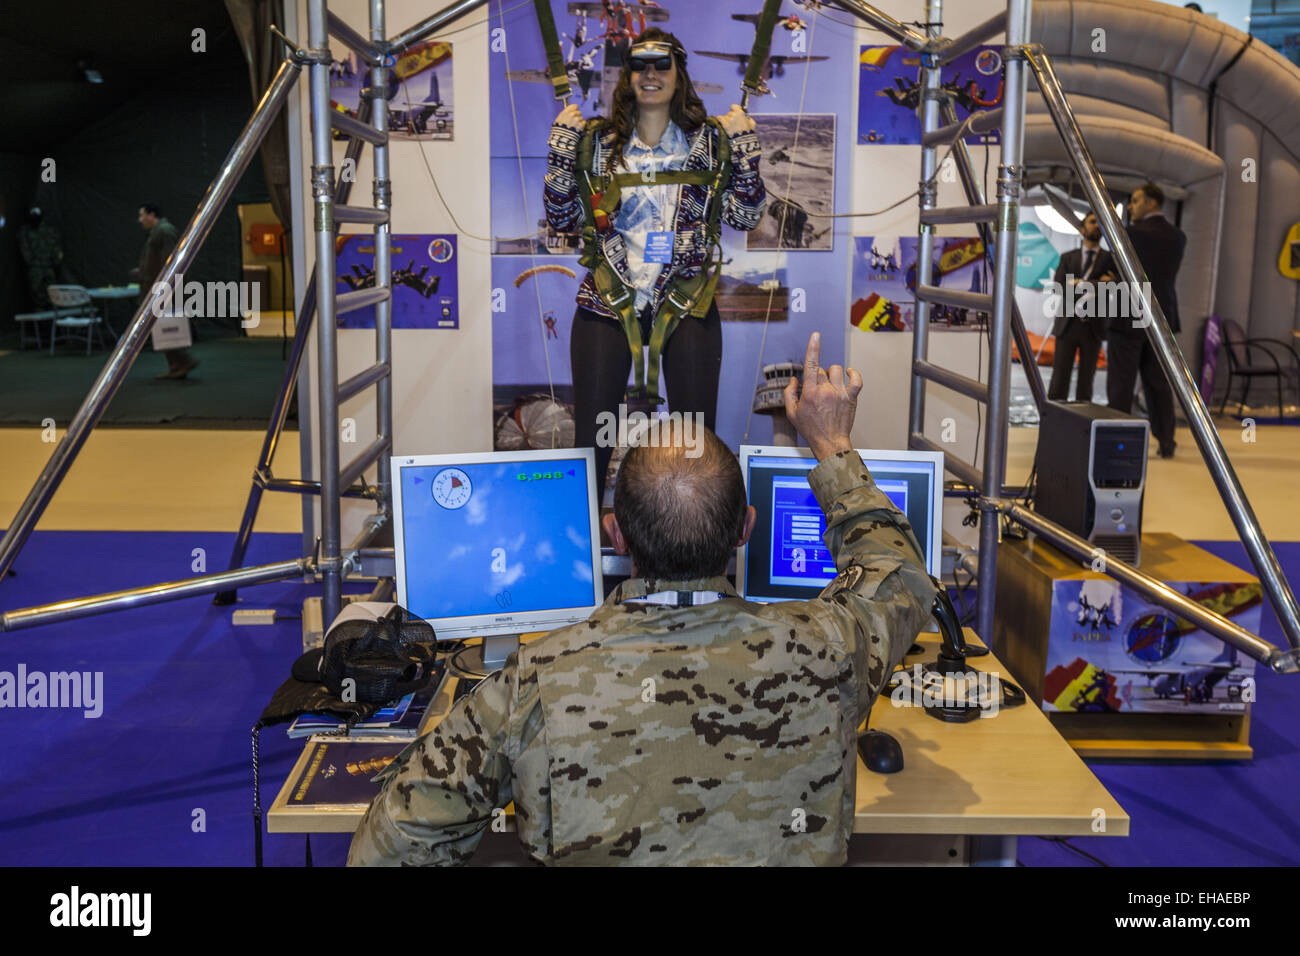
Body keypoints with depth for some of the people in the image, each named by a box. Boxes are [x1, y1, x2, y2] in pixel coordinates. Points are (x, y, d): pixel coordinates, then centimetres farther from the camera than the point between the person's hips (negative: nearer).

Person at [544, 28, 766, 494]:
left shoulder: (710, 140, 5)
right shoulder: (597, 141, 7)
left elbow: (746, 215, 0)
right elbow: (562, 218, 4)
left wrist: (744, 146, -9)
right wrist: (561, 146, -4)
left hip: (686, 303, 0)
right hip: (607, 302, 1)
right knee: (591, 438, 3)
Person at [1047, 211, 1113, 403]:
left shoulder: (1110, 259, 6)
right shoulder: (1067, 258, 10)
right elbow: (1058, 287, -4)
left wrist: (1079, 283, -16)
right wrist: (1093, 286, -15)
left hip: (1093, 328, 0)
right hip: (1067, 325, 0)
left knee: (1086, 378, 2)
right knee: (1059, 378, -4)